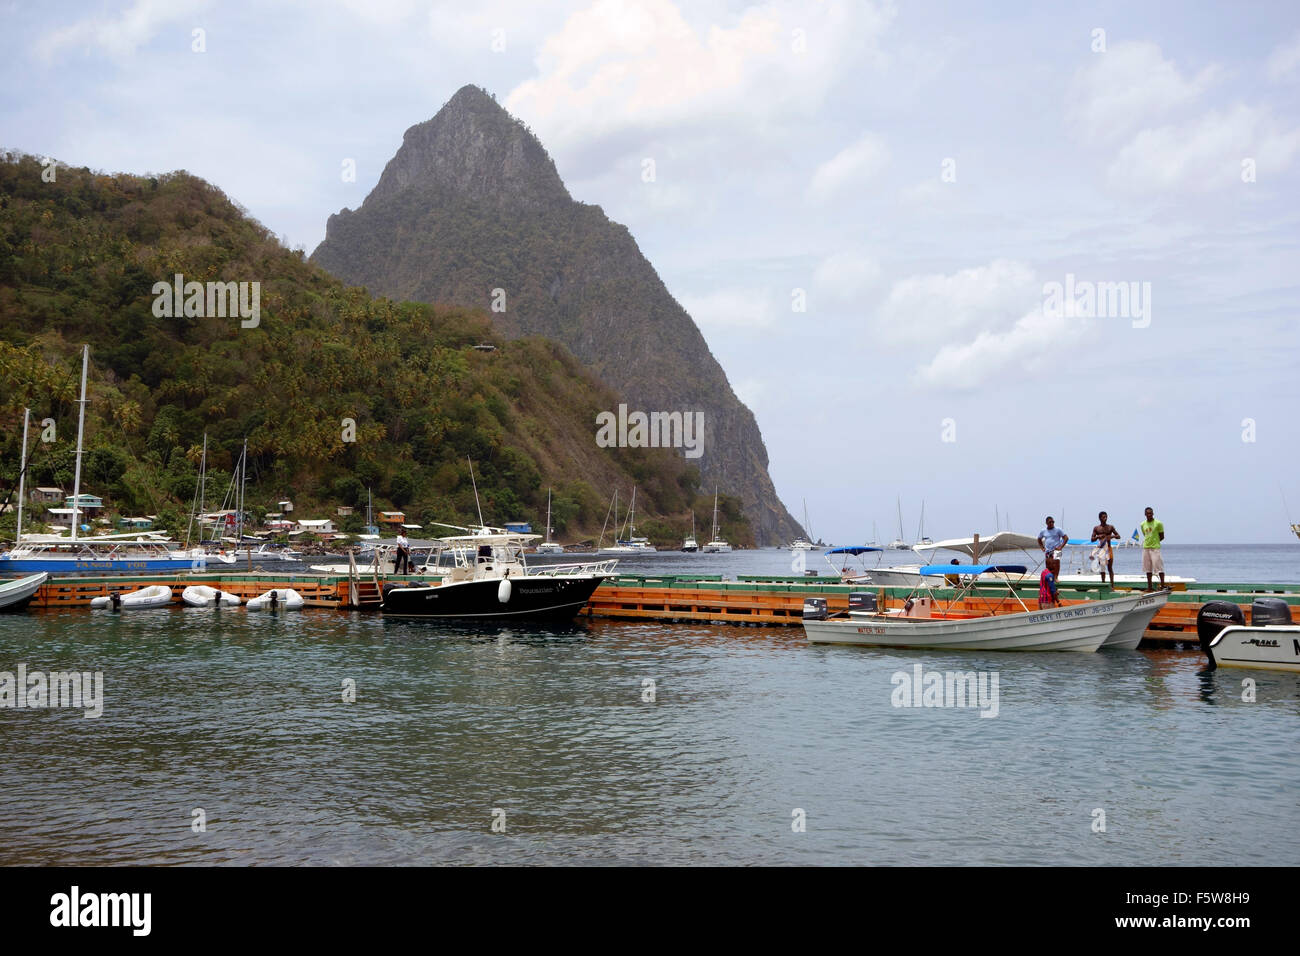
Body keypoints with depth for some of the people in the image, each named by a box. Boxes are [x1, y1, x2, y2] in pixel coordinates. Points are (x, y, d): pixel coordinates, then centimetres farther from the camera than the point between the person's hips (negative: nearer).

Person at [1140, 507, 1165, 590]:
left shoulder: (1158, 523, -5)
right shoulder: (1143, 524, 10)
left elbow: (1162, 537, -1)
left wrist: (1154, 542, -3)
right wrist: (1147, 542, 6)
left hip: (1155, 548, -5)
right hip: (1146, 548, 5)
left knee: (1159, 566, -8)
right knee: (1148, 568, 7)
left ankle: (1162, 585, -4)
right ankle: (1149, 587, 12)